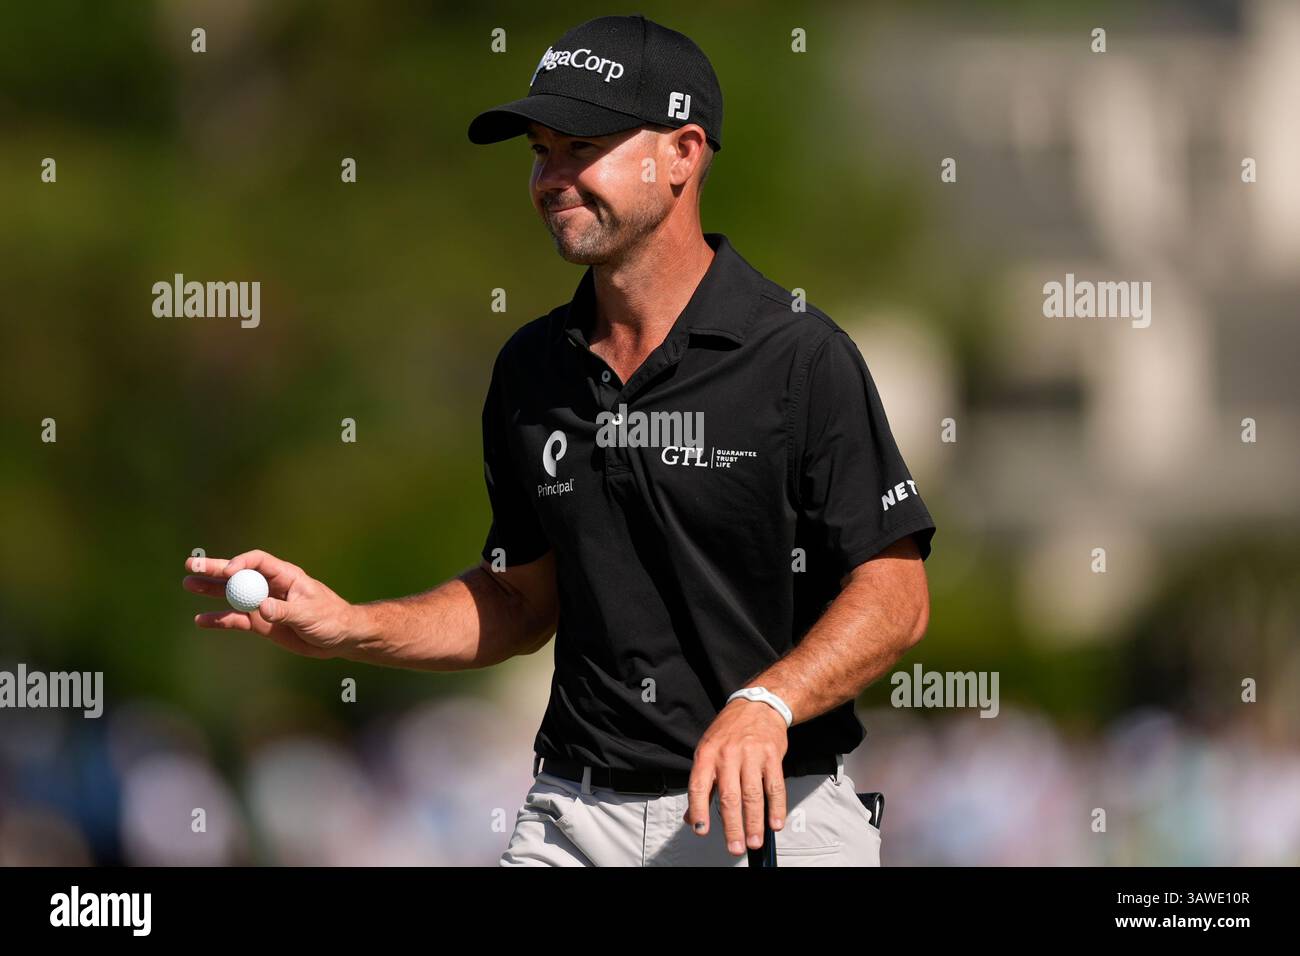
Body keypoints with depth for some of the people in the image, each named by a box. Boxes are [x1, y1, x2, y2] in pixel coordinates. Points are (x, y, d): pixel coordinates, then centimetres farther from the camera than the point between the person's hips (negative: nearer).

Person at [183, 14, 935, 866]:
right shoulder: (531, 369, 9)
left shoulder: (801, 358, -10)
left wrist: (765, 704, -27)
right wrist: (347, 628, 3)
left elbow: (894, 597, -12)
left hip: (773, 818, -4)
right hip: (574, 818, 4)